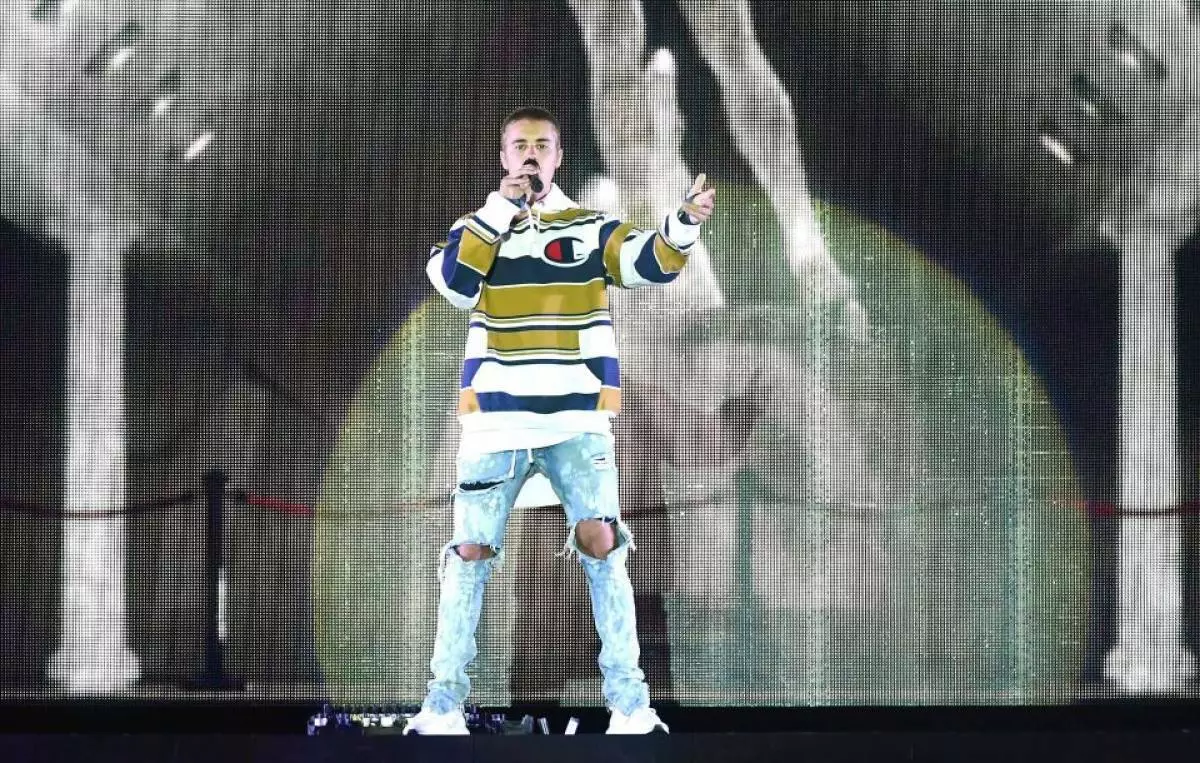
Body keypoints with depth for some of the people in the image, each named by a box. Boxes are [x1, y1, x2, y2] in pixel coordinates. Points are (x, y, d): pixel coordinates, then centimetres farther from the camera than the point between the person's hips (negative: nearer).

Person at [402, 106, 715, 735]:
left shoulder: (590, 228, 6)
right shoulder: (476, 227, 7)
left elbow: (651, 263, -9)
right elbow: (453, 281, -12)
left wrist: (684, 223, -29)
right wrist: (501, 211, -17)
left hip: (577, 415, -1)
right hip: (496, 416, 1)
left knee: (599, 540, -11)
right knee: (472, 550, 1)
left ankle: (629, 701, -4)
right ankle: (444, 702, 10)